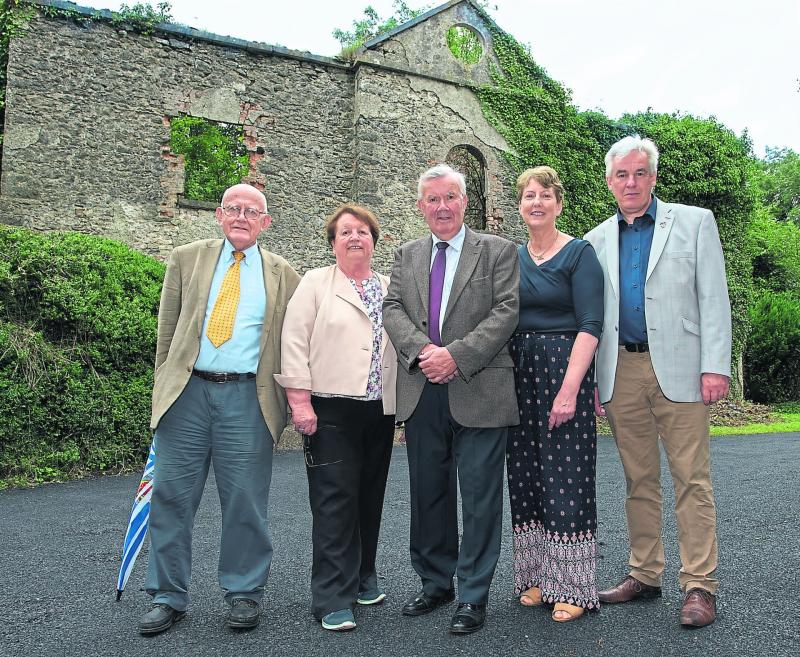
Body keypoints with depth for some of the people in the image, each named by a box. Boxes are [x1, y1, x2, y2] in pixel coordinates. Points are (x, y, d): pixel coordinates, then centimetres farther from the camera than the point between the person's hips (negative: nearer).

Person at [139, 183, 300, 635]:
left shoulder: (283, 276, 11)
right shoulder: (186, 260, 11)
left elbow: (291, 345, 11)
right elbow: (168, 331, 11)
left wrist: (288, 401, 4)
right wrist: (164, 389, 6)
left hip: (248, 398, -1)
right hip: (188, 393, 1)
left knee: (246, 501, 2)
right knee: (172, 496, 4)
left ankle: (244, 595, 20)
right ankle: (169, 598, 19)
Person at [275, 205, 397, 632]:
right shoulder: (316, 283, 2)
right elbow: (294, 344, -5)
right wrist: (300, 401, -12)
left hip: (381, 410, 4)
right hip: (331, 409, -4)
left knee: (370, 499, 12)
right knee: (335, 501, -4)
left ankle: (363, 579, 28)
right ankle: (334, 600, 4)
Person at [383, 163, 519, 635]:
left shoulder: (498, 251, 3)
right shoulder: (407, 256, 15)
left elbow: (506, 311, -7)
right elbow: (392, 309, 4)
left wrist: (456, 355, -17)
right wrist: (423, 350, -15)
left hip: (479, 392, -4)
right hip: (421, 394, 4)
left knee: (480, 499, 2)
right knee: (428, 496, 13)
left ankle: (473, 597, 15)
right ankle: (436, 583, 30)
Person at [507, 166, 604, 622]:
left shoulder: (579, 253, -4)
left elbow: (590, 326, -12)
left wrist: (569, 389, -21)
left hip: (564, 371, -5)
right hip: (519, 375, 6)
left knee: (566, 477, -2)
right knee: (527, 477, 9)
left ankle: (573, 587, 12)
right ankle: (537, 576, 23)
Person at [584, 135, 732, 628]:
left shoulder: (695, 222, 6)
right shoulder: (597, 240, 14)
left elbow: (713, 299, 0)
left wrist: (716, 365, -9)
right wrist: (590, 378, 6)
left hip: (678, 369, -3)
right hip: (621, 373, 4)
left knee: (692, 479, -2)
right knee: (639, 480, 11)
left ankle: (699, 585, 7)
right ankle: (645, 575, 21)